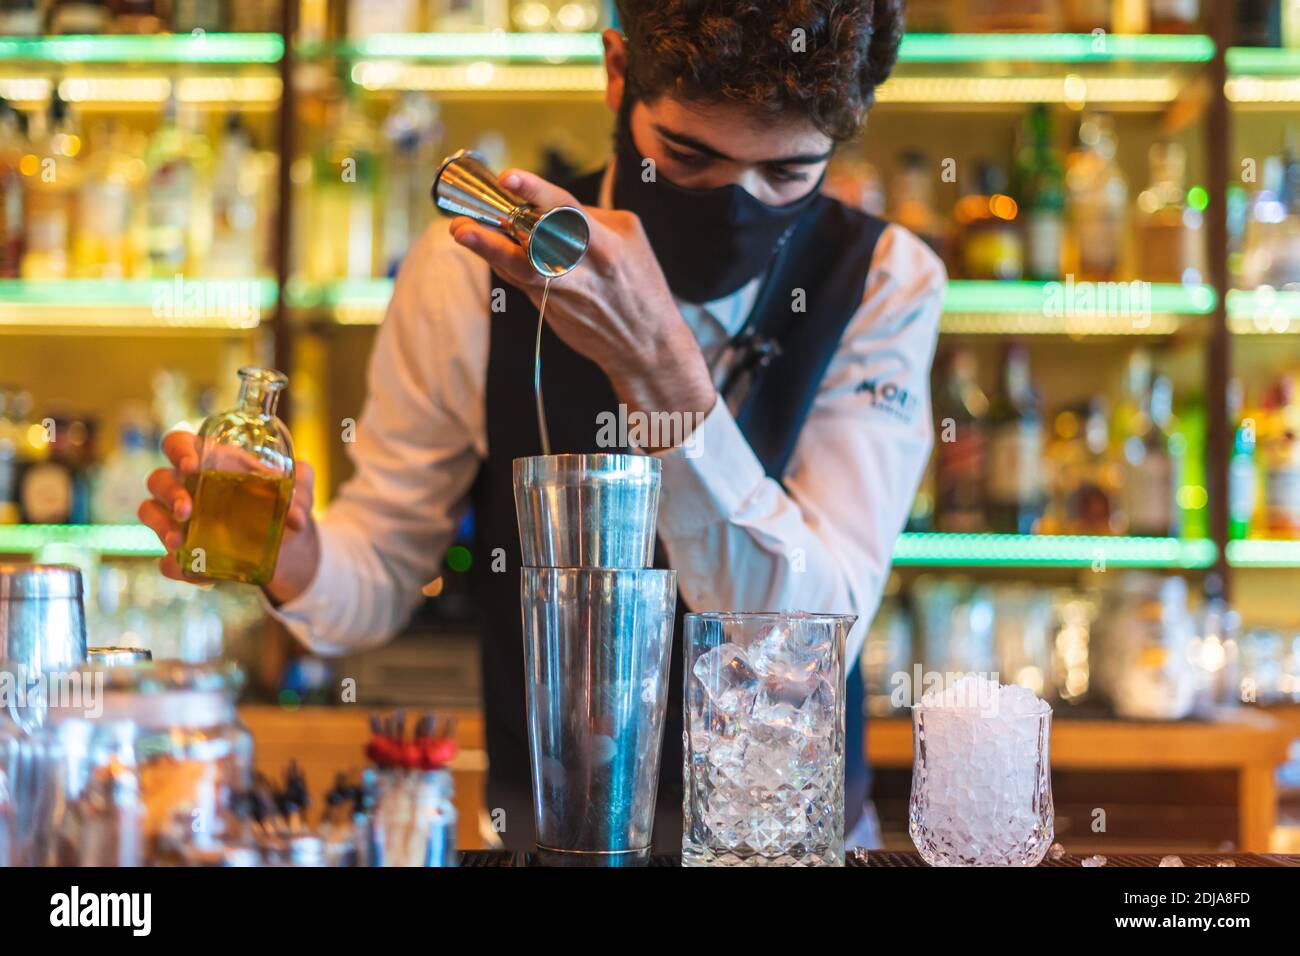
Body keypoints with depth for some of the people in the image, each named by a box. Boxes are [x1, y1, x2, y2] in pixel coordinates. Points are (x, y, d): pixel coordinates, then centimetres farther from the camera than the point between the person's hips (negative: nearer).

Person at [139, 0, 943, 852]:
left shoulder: (886, 284, -10)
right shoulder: (469, 269, -8)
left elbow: (810, 644, -20)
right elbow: (383, 574, 0)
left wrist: (657, 366, -32)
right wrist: (294, 556, -23)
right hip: (542, 827, -1)